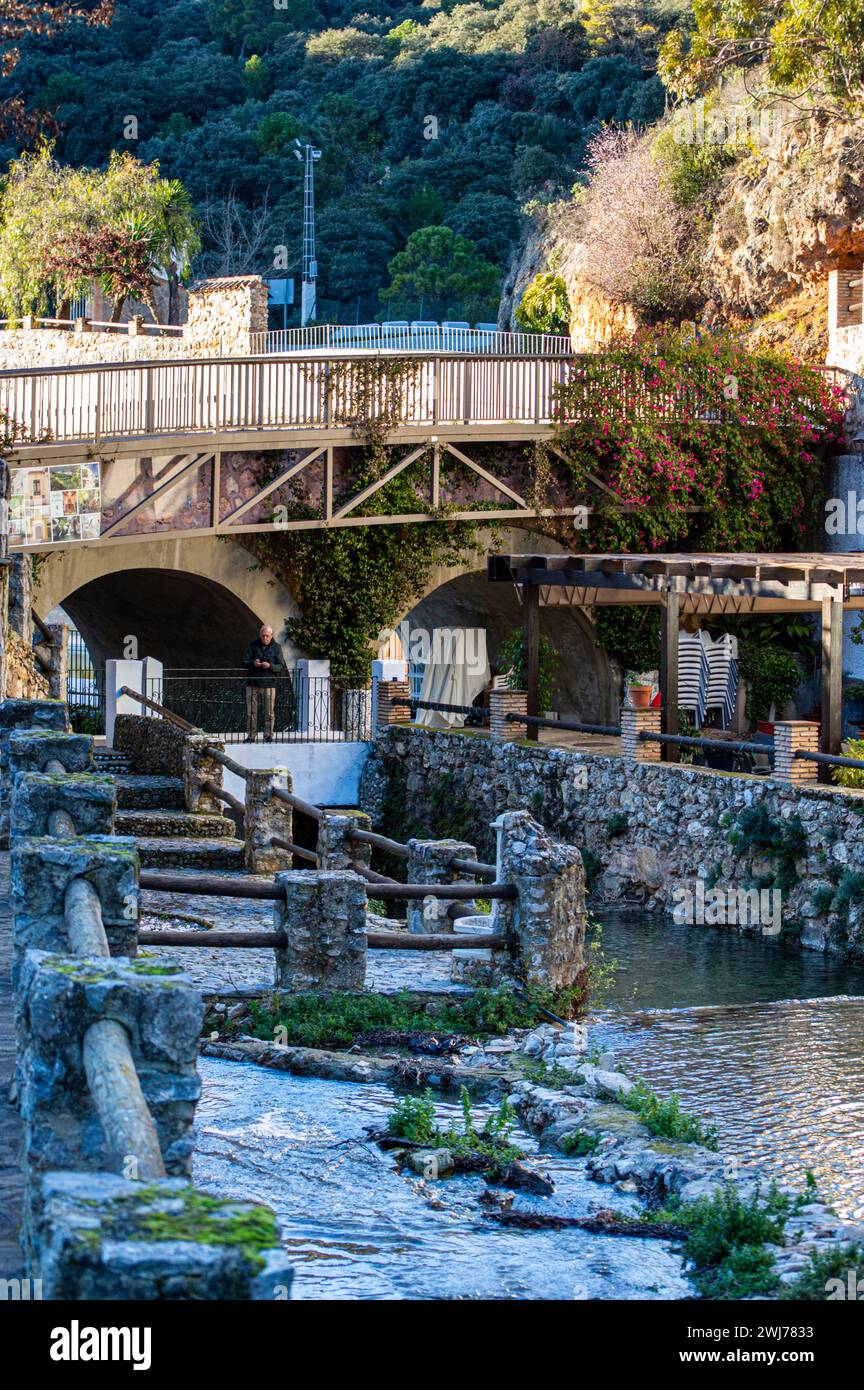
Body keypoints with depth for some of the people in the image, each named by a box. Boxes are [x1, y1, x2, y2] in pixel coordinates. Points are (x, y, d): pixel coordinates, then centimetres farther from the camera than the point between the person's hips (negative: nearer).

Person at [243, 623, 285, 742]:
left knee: (269, 712, -1)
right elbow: (245, 662, 7)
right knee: (251, 711, 1)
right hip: (252, 683, 1)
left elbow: (281, 666, 2)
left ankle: (268, 736, 6)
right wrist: (253, 663, -15)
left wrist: (270, 666, -17)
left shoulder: (276, 647, 5)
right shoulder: (253, 645, 8)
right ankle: (251, 736, 7)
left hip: (268, 684, -1)